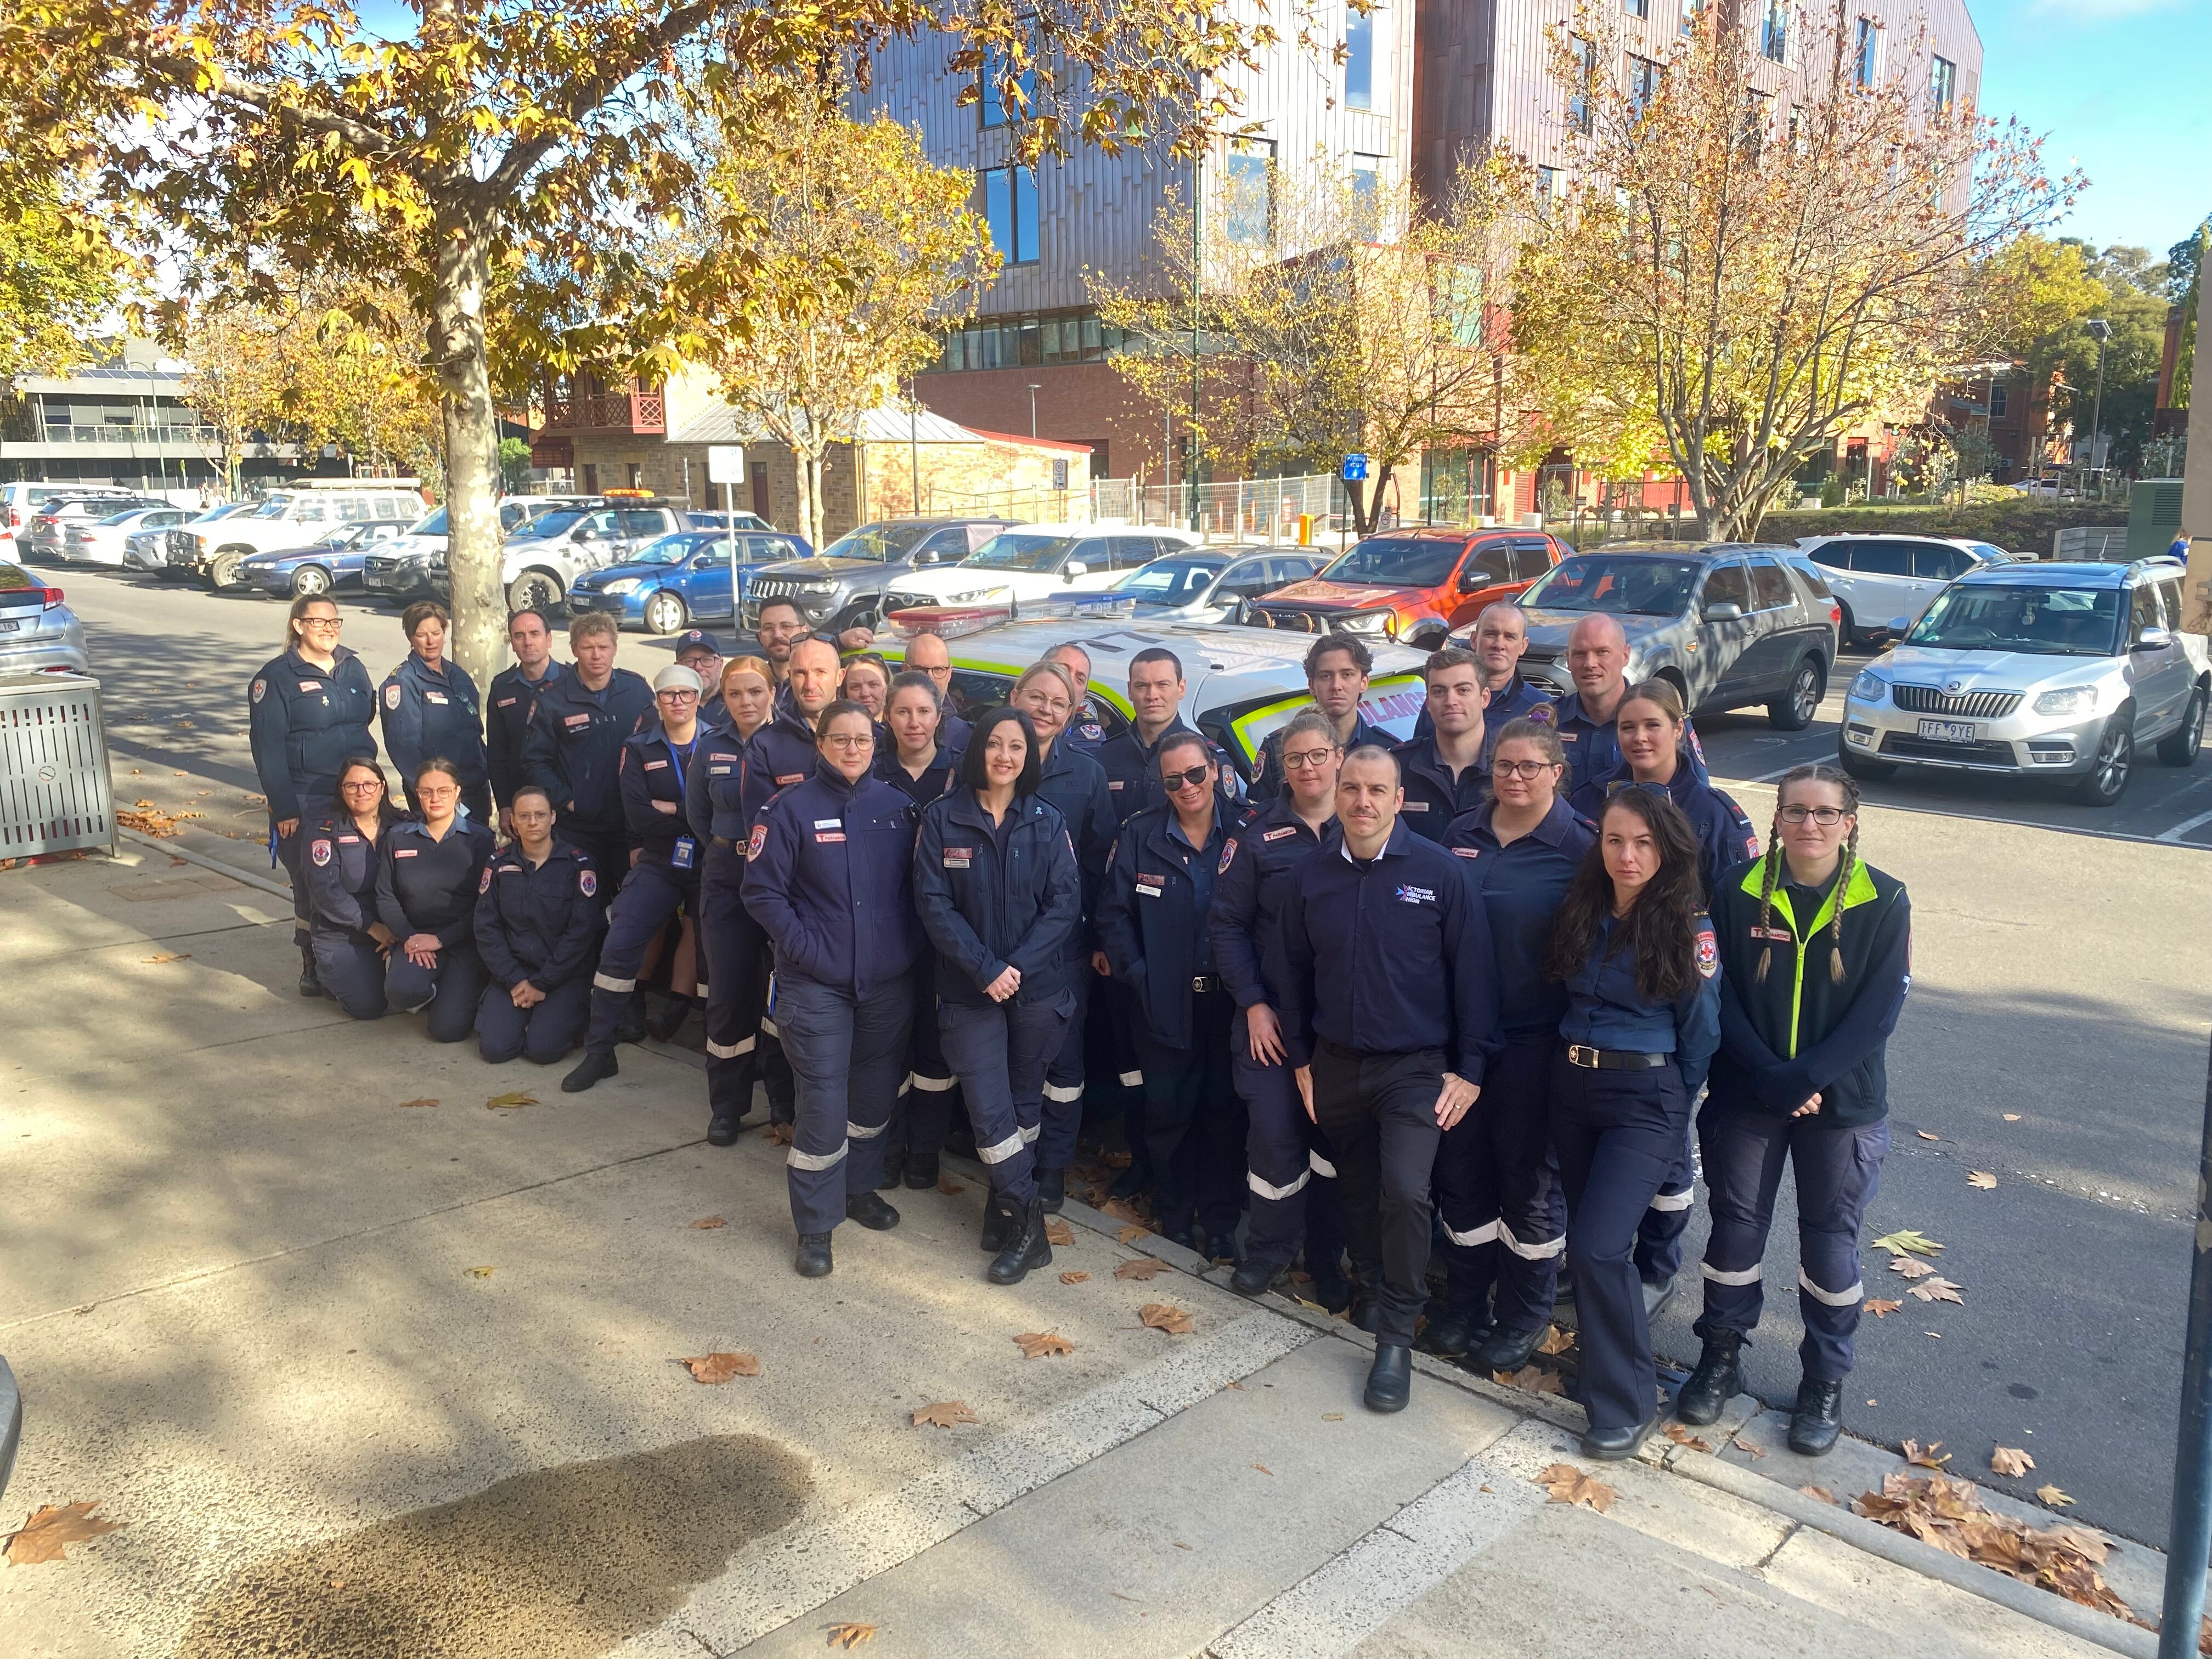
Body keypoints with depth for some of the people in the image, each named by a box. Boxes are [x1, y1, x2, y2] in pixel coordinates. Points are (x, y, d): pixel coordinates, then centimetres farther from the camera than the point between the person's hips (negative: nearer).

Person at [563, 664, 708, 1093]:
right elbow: (637, 815, -9)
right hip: (658, 865, 2)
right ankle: (599, 1052, 4)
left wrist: (670, 810, -16)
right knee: (618, 948, -8)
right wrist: (696, 818, -15)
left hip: (710, 866, -1)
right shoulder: (640, 749, 5)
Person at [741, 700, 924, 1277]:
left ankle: (860, 1188, 37)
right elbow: (762, 891, -7)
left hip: (889, 979, 4)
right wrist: (807, 948, -13)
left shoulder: (897, 806, 4)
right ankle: (815, 1226, 10)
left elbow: (914, 884, 10)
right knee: (823, 1101, -3)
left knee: (875, 1092, 15)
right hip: (817, 981, -4)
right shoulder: (792, 807, -6)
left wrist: (908, 943, -1)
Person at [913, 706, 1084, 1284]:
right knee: (989, 1111, -6)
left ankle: (1008, 1205, 31)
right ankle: (1026, 1224, 8)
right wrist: (985, 969, -16)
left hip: (1039, 988, 2)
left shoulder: (1047, 821, 0)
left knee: (1025, 1102, 12)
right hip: (970, 991, -1)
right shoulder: (942, 818, -4)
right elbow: (934, 904, -8)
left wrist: (1019, 965, -16)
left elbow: (1066, 904, -5)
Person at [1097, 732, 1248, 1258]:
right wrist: (1137, 975, -7)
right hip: (1166, 1002, 0)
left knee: (1225, 1110, 8)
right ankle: (1174, 1214, 29)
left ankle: (1220, 1222, 23)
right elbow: (1113, 912, 1)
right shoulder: (1141, 835, -1)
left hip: (1229, 998, 0)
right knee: (1168, 1110, 9)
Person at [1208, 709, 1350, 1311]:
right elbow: (1226, 922, 1)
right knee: (1273, 1135, 0)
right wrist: (1253, 1003, -6)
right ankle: (1269, 1249, 23)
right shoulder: (1258, 834, 0)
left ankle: (1326, 1259, 26)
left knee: (1336, 1141, 9)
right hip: (1273, 1014, 0)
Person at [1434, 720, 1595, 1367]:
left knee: (1529, 1176, 9)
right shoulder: (1462, 834, 5)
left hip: (1532, 1039, -4)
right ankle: (1464, 1303, 31)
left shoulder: (1579, 847, -8)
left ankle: (1523, 1317, 27)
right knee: (1461, 1168, 13)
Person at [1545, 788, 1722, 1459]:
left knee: (1597, 1246, -12)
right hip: (1570, 1085, 6)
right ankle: (1605, 1362, 34)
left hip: (1645, 1100, -5)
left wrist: (1671, 1098, 4)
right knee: (1590, 1240, 13)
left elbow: (1701, 1031, -4)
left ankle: (1625, 1405, 5)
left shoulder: (1688, 927, -12)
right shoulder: (1581, 914, 2)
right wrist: (1576, 1059, 13)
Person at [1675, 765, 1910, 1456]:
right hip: (1745, 1096, 1)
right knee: (1735, 1224, 10)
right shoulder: (1738, 892, -4)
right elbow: (1723, 997, -6)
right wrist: (1772, 1079, -16)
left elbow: (1879, 1011, -10)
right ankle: (1721, 1359, 28)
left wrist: (1805, 1079, -19)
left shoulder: (1883, 901, -6)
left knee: (1830, 1237, 9)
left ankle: (1825, 1383, 26)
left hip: (1842, 1103, -1)